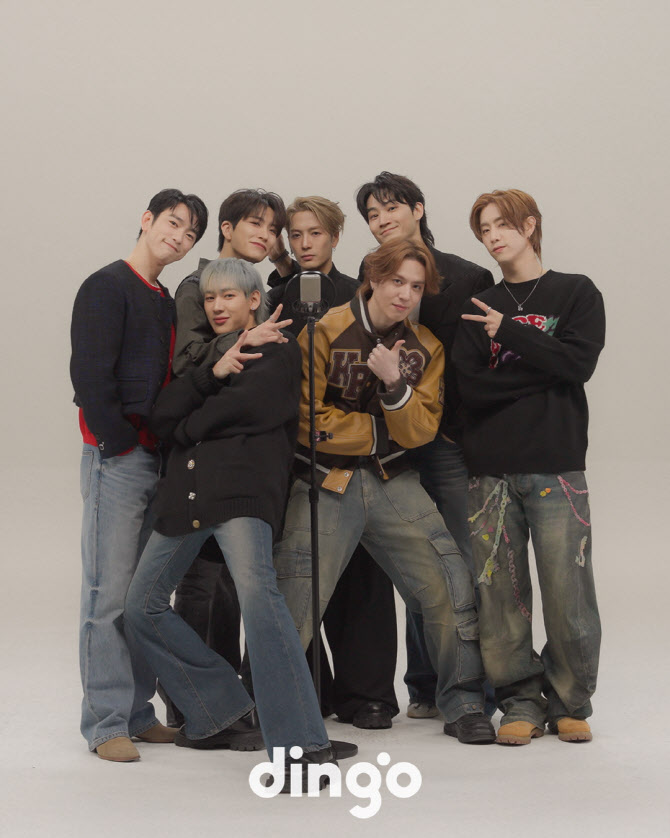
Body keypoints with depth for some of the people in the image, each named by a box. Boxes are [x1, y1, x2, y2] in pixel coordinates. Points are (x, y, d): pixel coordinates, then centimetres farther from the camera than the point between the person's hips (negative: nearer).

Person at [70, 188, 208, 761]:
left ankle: (137, 713, 15)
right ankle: (106, 723, -4)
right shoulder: (108, 287, -5)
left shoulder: (165, 302, 19)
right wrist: (122, 444, -12)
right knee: (110, 594, -7)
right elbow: (90, 376, -13)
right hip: (116, 458, -8)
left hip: (158, 462, 8)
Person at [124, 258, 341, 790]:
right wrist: (212, 374, -4)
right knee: (143, 607, 7)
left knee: (256, 590, -29)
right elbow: (163, 416, 10)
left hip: (242, 486, -8)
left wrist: (186, 428, 9)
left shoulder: (277, 353, 7)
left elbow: (240, 407, -8)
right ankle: (222, 714, 19)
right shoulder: (205, 355, 26)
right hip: (186, 491, 8)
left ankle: (303, 743, -33)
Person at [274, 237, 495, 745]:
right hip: (325, 484, -3)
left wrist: (395, 384, -19)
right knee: (296, 606, -6)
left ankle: (464, 705, 9)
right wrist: (383, 431, -4)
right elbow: (309, 423, -11)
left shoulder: (425, 348, 6)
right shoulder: (326, 332, -7)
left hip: (392, 483, 4)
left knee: (451, 585, -5)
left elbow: (420, 430, -1)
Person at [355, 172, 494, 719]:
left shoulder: (469, 279, 0)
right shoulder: (370, 280, 12)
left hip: (453, 446, -4)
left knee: (464, 567, -6)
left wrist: (455, 427, -9)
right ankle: (426, 689, 14)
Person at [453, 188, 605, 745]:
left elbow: (578, 363, -8)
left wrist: (510, 333, -7)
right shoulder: (480, 308, 15)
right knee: (500, 594, -1)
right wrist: (542, 373, -8)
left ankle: (570, 704, 10)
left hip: (556, 467, -2)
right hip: (492, 469, 3)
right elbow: (469, 386, 1)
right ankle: (522, 703, 9)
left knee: (568, 592, -5)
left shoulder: (577, 293, 8)